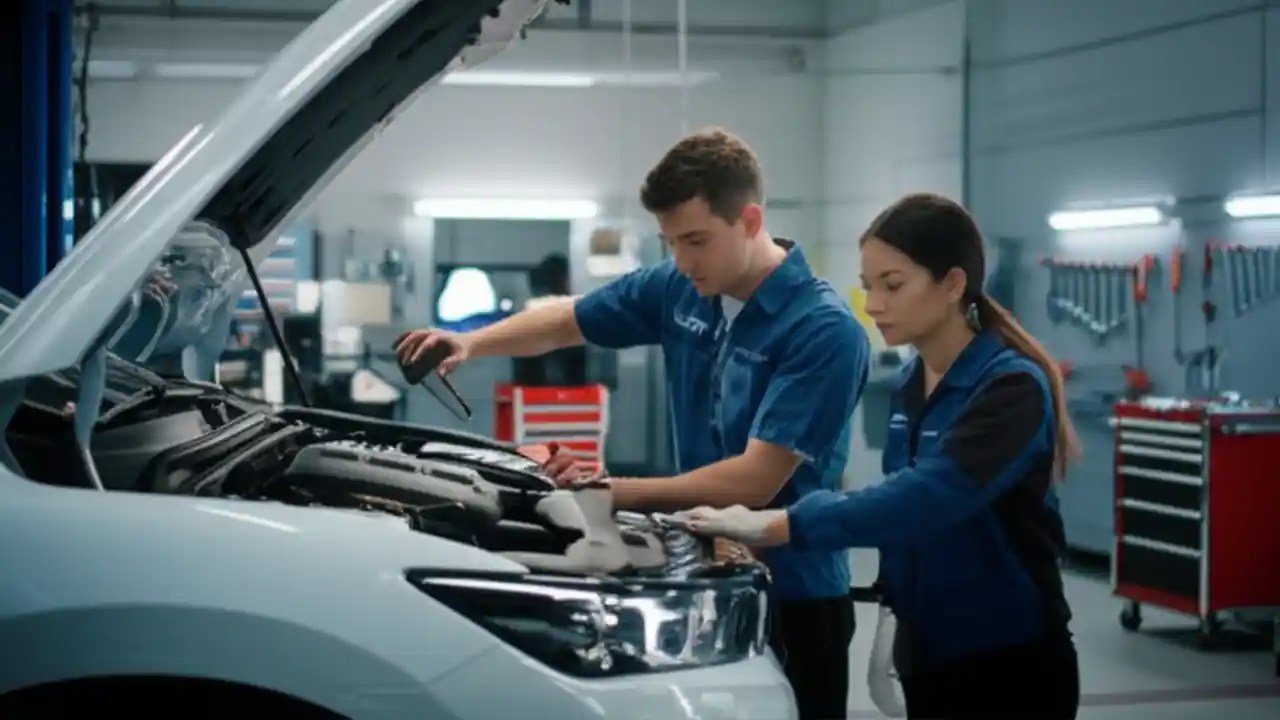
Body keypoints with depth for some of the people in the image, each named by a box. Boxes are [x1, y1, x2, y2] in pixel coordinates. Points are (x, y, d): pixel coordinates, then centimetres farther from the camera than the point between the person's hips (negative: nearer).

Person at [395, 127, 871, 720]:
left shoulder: (824, 331, -20)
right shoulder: (678, 290, 1)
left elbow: (755, 480, -23)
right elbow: (566, 321, 15)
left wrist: (615, 493, -22)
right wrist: (472, 343, -2)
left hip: (792, 596, -6)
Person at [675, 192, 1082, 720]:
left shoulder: (1011, 386, -19)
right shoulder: (910, 384, 6)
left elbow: (926, 497, -33)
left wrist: (774, 527, -39)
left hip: (1010, 662, -7)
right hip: (929, 654, 7)